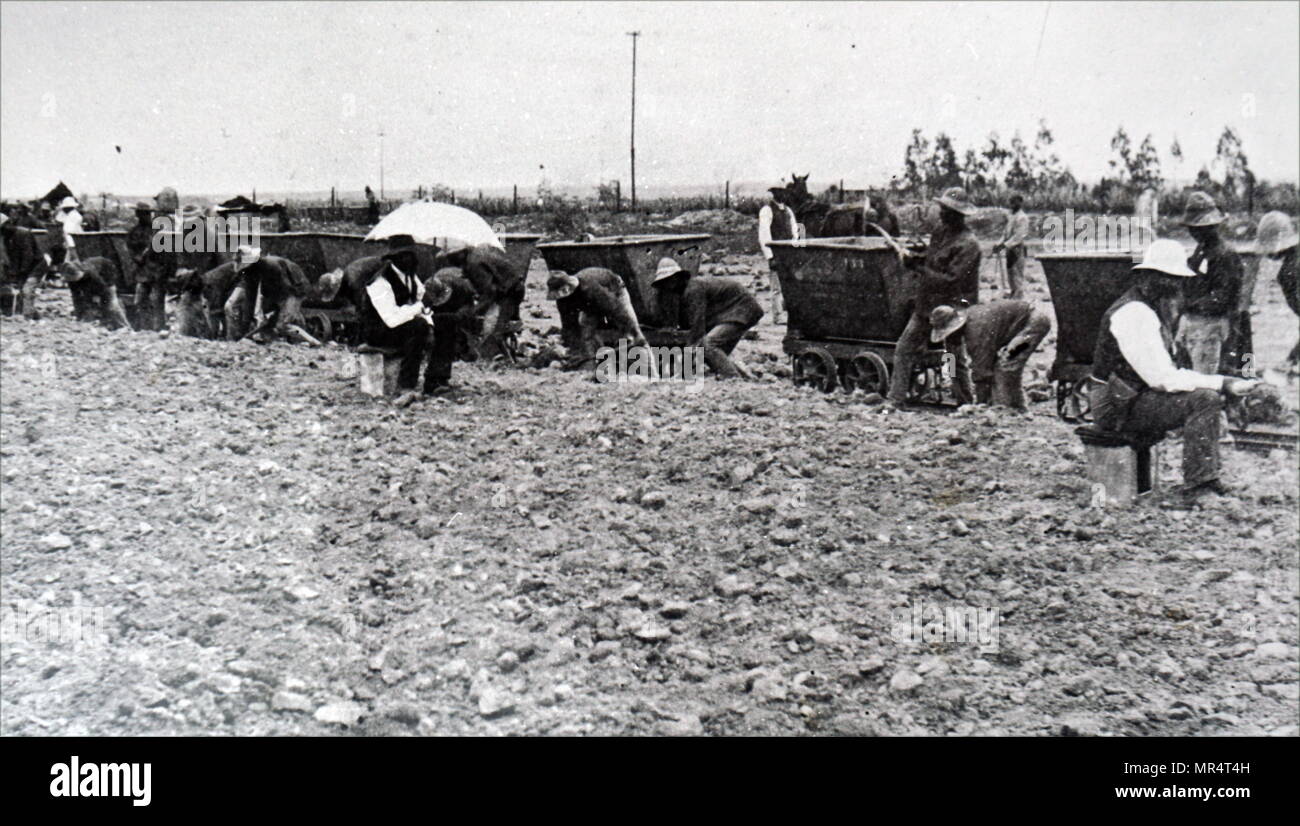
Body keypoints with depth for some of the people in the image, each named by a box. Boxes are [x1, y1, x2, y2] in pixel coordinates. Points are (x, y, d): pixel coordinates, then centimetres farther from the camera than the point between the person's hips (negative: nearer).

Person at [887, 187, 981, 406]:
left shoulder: (967, 244, -18)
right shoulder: (940, 233, 9)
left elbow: (951, 280, -24)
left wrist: (918, 268, -21)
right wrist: (914, 258, -3)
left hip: (952, 311, -8)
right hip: (926, 306, 8)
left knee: (957, 360, 4)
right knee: (904, 349, 6)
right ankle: (895, 400, 12)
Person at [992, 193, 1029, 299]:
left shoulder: (1022, 218, -12)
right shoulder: (1011, 217, 15)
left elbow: (1019, 236, -20)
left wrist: (1004, 245, -24)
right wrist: (999, 244, 5)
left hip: (1017, 250, -9)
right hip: (1010, 249, 9)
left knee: (1018, 278, -6)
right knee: (1010, 276, 15)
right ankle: (1011, 297, 24)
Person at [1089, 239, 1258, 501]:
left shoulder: (1149, 307, 13)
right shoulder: (1133, 314, -21)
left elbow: (1164, 371, 16)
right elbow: (1162, 378, -24)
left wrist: (1221, 383, 5)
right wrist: (1221, 383, -20)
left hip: (1133, 394, 10)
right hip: (1117, 407, -10)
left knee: (1211, 394, 9)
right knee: (1203, 399, -20)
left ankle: (1208, 477, 9)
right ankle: (1197, 484, -15)